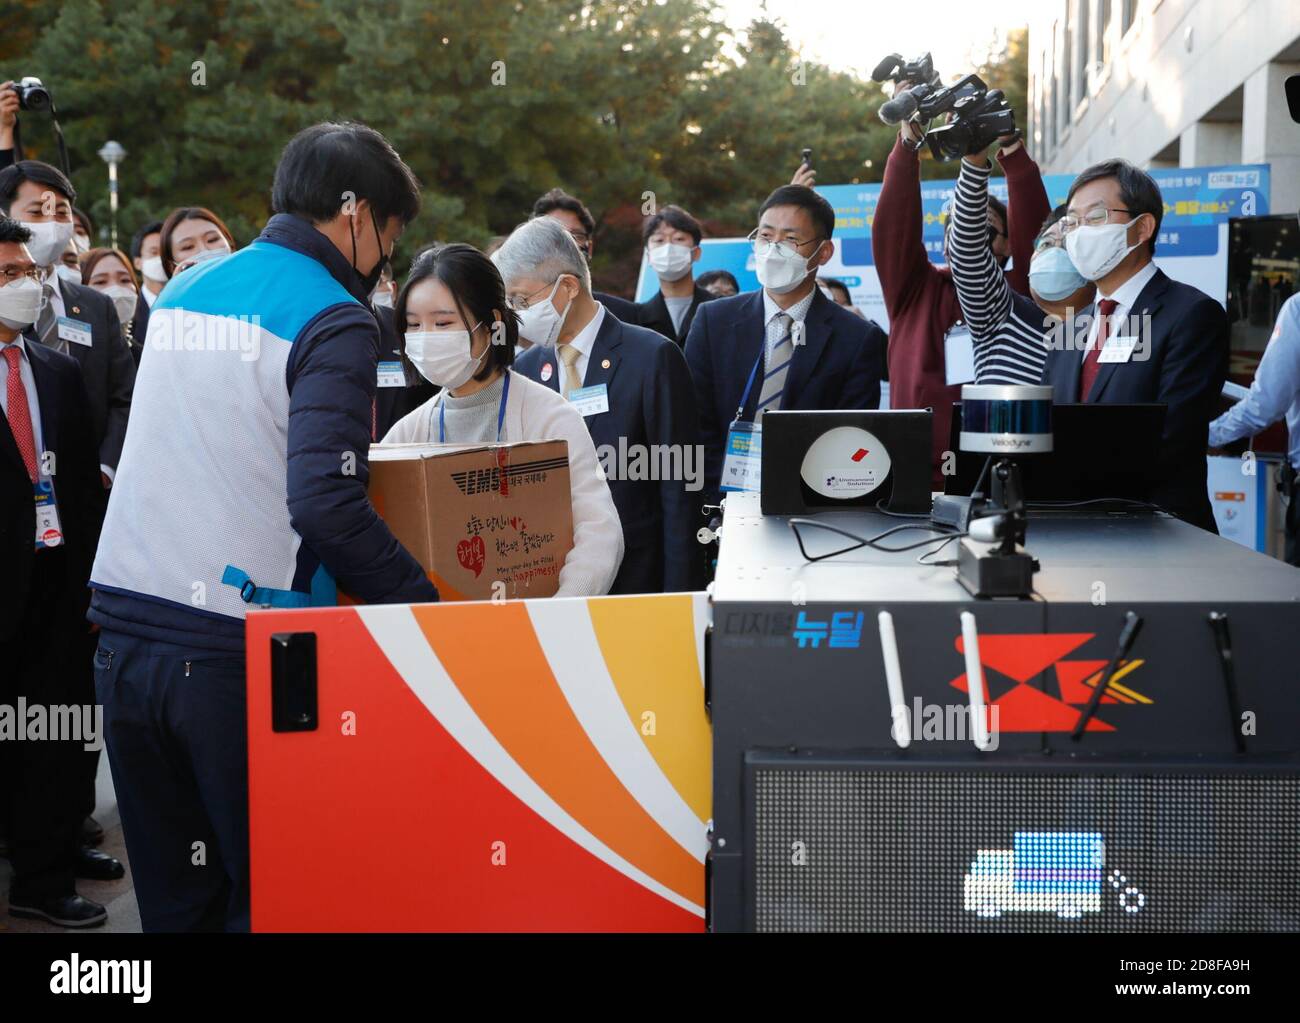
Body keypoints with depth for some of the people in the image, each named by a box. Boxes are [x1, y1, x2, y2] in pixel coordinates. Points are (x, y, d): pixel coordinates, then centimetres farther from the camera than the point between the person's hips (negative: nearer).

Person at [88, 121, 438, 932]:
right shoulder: (333, 320, -9)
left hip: (125, 626, 7)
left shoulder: (179, 293, 15)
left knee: (171, 895, 16)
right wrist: (428, 603, -13)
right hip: (242, 647, -7)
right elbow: (327, 505, -21)